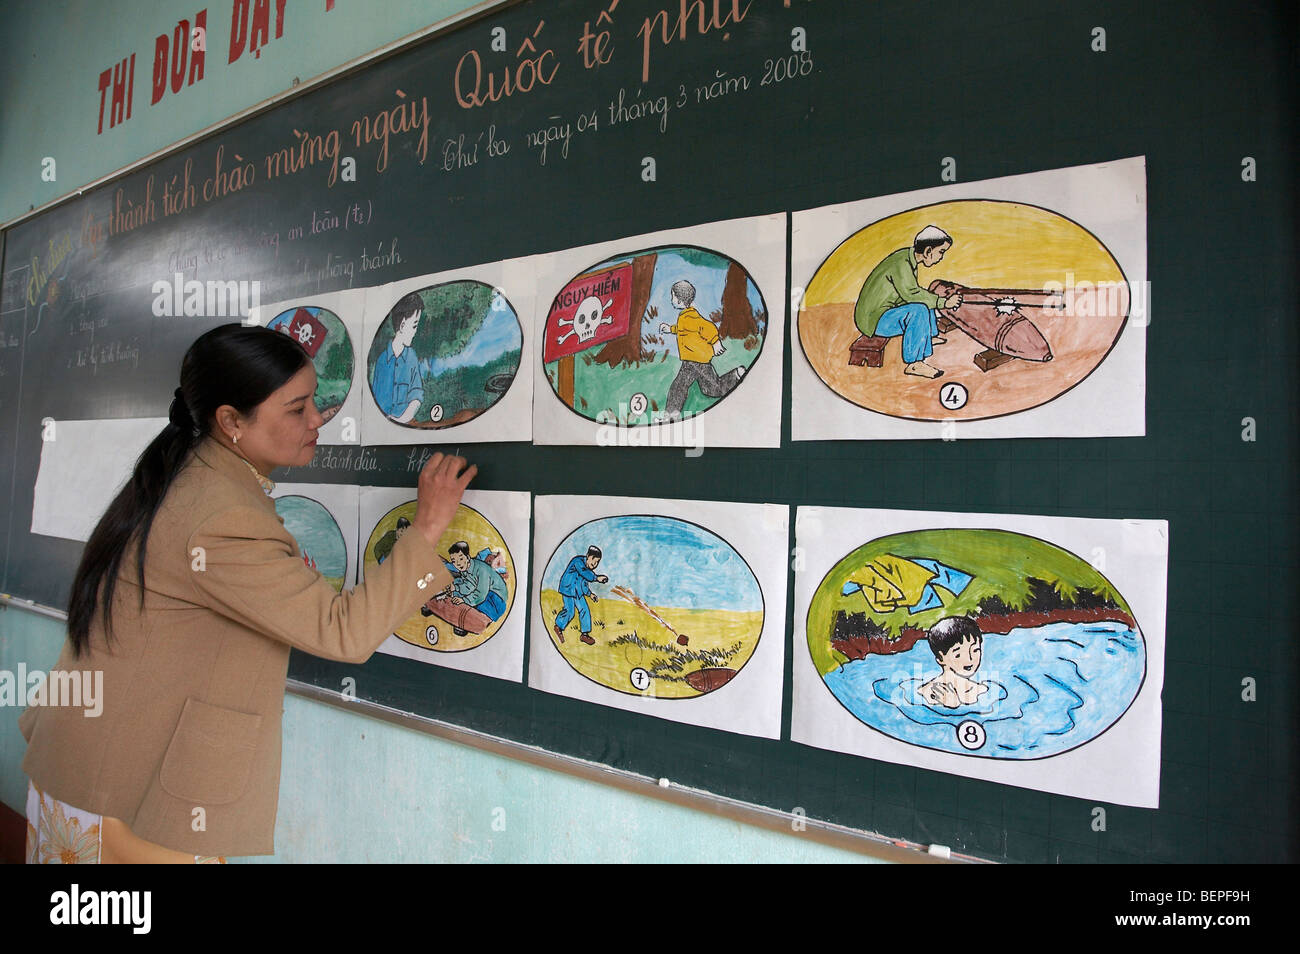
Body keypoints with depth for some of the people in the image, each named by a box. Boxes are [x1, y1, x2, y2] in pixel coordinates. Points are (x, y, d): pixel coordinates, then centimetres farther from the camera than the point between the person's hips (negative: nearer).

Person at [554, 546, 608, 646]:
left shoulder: (588, 568, 10)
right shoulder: (578, 561, -16)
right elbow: (585, 573, -34)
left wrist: (590, 594, 11)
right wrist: (597, 578, -39)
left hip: (578, 591, 8)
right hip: (568, 589, -8)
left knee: (584, 610, 1)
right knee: (570, 611, -12)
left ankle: (584, 634, 11)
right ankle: (558, 627, 14)